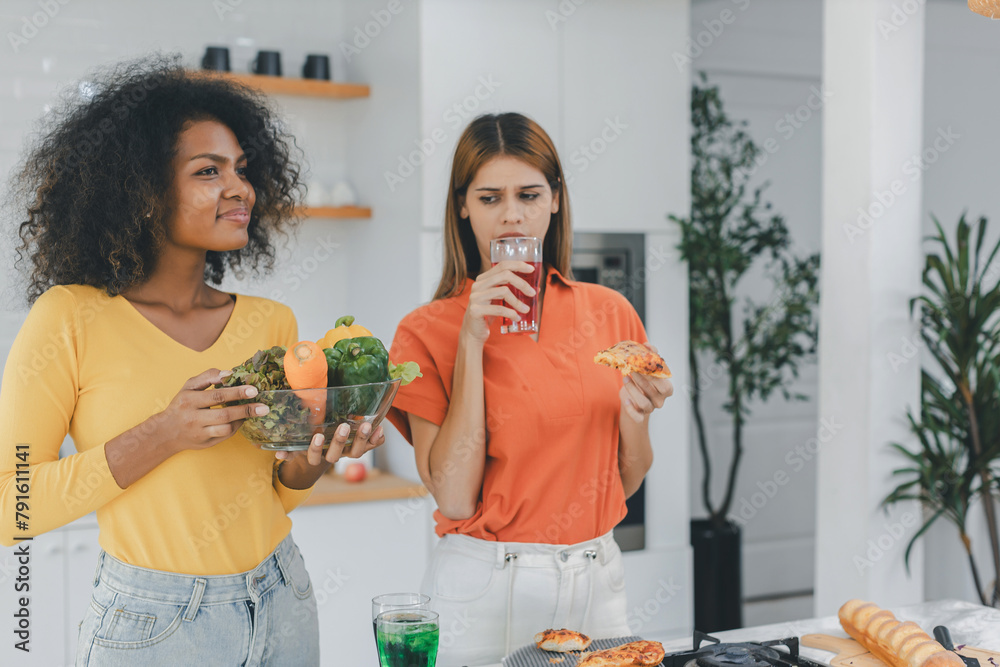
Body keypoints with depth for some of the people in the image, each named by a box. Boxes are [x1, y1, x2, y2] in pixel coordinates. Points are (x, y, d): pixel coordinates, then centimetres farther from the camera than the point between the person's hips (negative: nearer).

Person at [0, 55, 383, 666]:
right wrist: (162, 437, -22)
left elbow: (272, 493, 9)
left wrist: (309, 458, -13)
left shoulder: (272, 323, 0)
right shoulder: (71, 319, -12)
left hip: (282, 609, 4)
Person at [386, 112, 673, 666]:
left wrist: (635, 414, -14)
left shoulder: (609, 313, 1)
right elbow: (454, 499, -16)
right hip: (484, 584, -3)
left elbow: (626, 481, 7)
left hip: (598, 579, 3)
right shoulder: (428, 331, -7)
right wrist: (472, 342, -17)